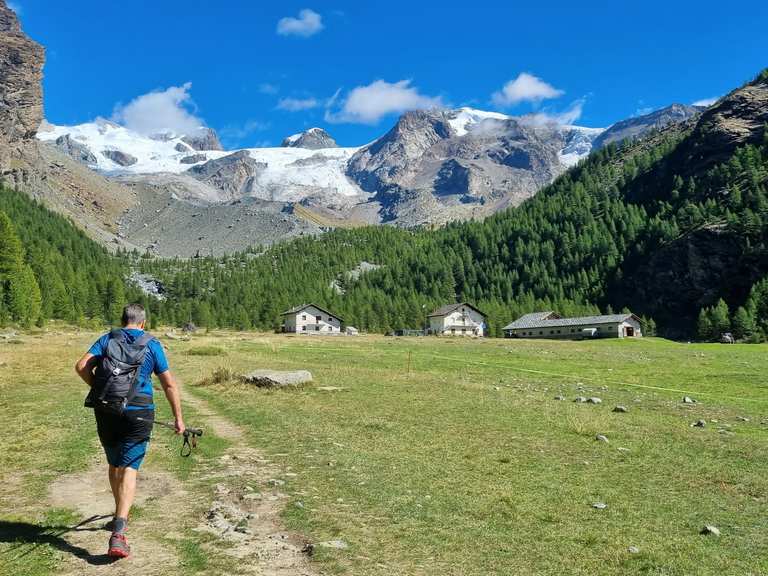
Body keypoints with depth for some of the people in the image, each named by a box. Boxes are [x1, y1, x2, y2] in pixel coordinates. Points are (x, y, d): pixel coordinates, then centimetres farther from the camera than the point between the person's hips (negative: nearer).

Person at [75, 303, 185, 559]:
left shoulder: (107, 339, 8)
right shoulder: (151, 344, 3)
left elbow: (82, 366, -7)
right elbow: (169, 384, 2)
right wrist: (178, 417, 8)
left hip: (106, 411, 3)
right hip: (138, 413, -3)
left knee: (115, 464, 21)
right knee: (129, 469, -3)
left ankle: (120, 516, 38)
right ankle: (118, 534, -14)